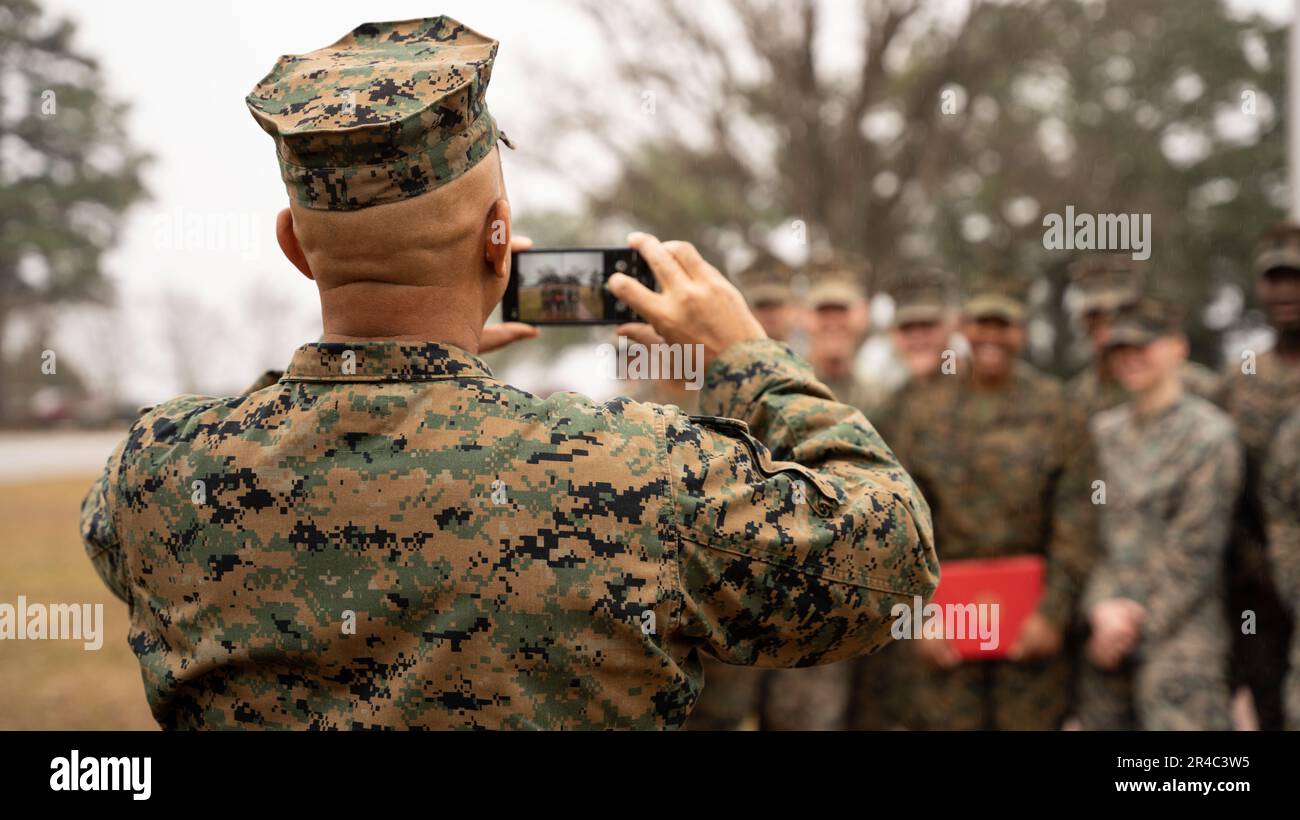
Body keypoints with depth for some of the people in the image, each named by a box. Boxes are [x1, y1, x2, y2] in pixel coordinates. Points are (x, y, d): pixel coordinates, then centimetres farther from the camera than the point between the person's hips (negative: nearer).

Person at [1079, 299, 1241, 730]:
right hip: (1104, 629, 5)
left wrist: (1141, 621, -7)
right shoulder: (1102, 431, 12)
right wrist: (1102, 606, -9)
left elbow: (1198, 551, -7)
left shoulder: (1210, 433, -4)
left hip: (1179, 628, -5)